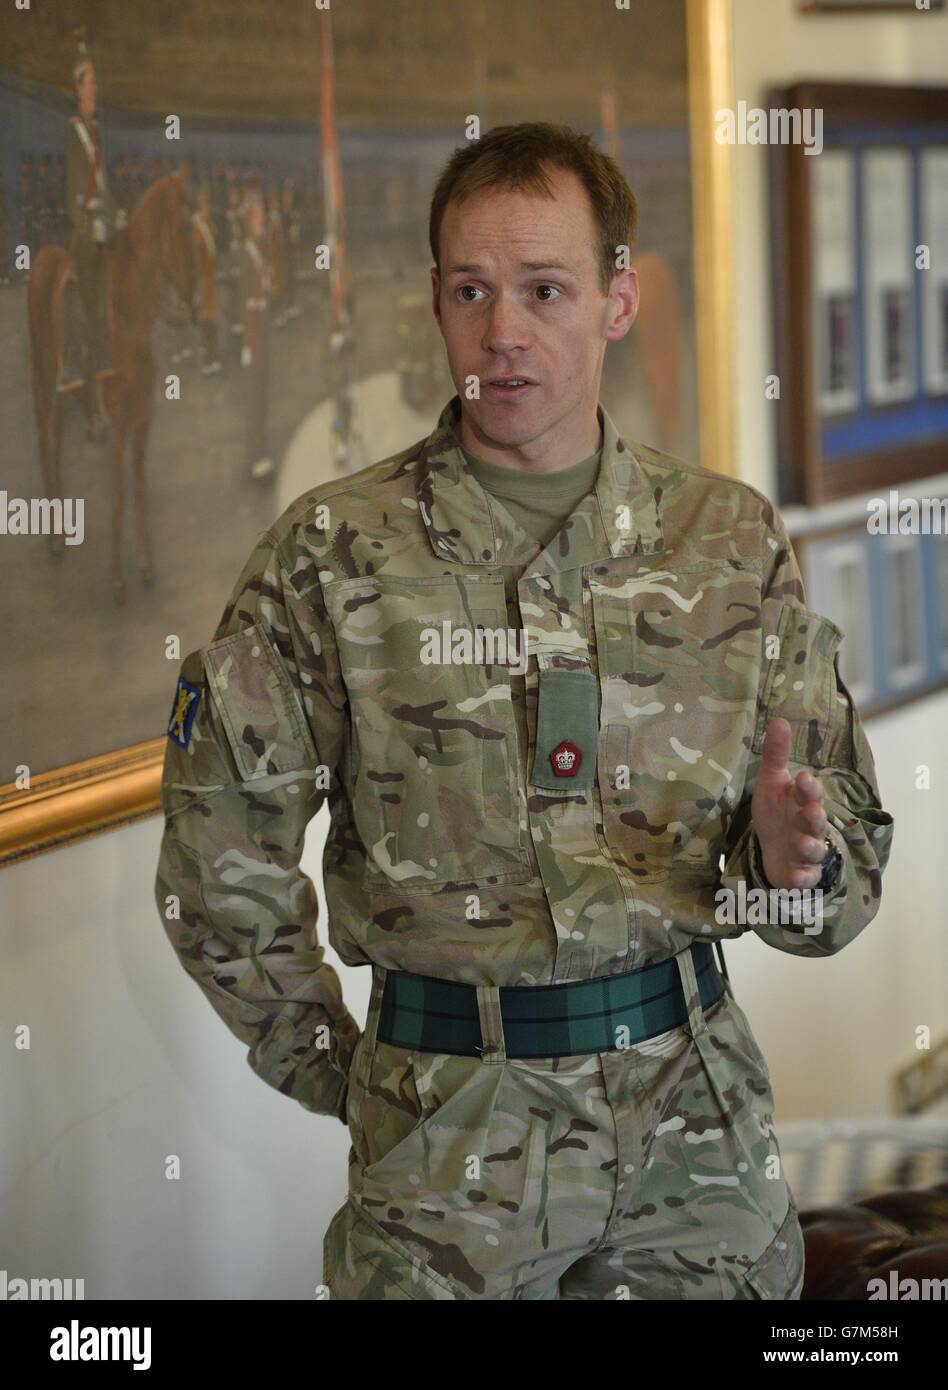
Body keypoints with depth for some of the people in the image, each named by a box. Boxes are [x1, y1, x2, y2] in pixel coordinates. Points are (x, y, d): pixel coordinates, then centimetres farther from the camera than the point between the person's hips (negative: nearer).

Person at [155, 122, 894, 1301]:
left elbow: (847, 854, 6)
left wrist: (796, 858, -16)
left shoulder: (732, 539, 3)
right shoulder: (333, 552, -5)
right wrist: (332, 1068, 2)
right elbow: (220, 860, -1)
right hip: (447, 1133, -2)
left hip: (697, 1102, 2)